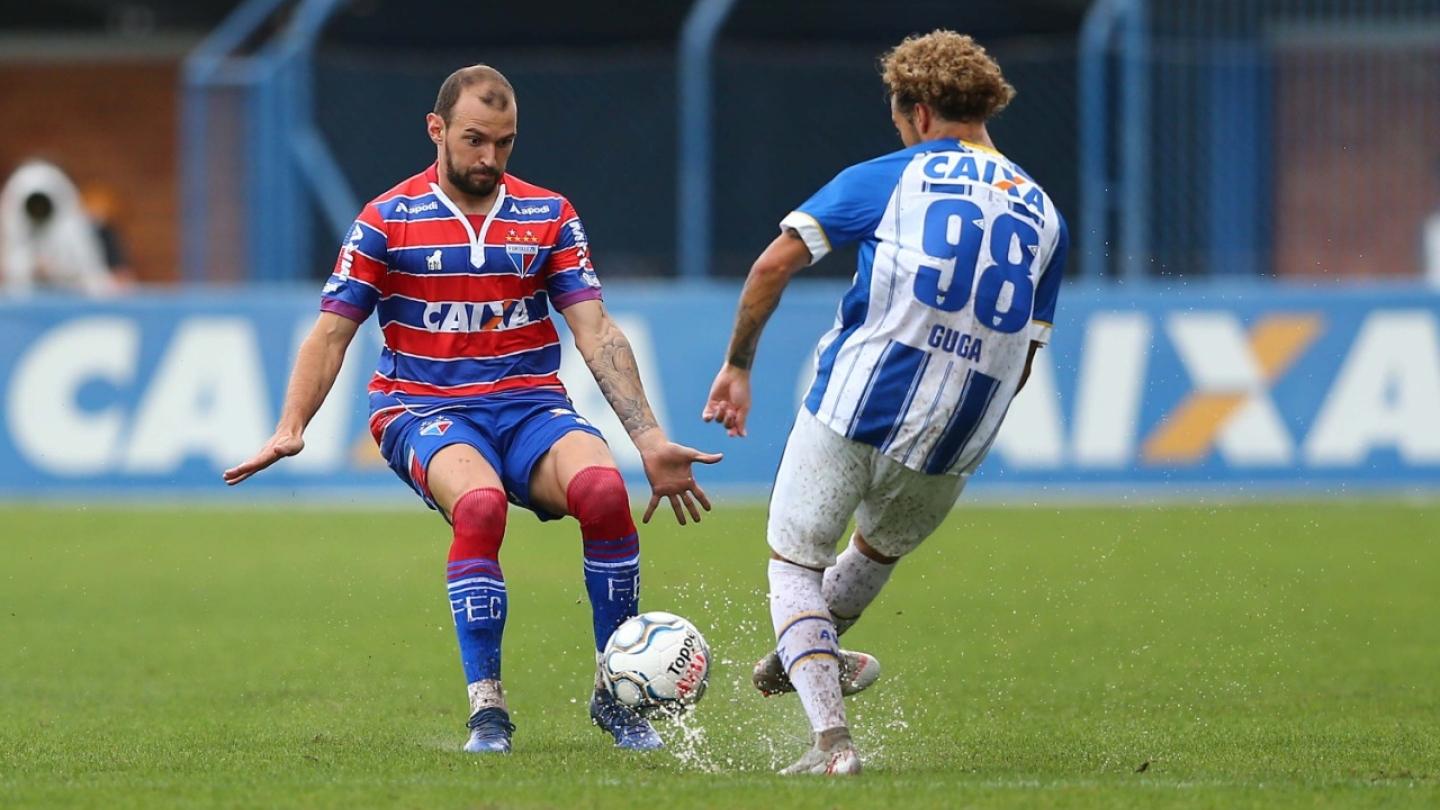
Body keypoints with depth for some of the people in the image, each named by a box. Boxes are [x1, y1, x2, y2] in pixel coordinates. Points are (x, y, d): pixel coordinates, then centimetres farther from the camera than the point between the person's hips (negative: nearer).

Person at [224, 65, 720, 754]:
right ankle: (487, 710, -26)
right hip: (424, 408, -2)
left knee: (603, 488, -30)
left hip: (530, 405, 2)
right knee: (480, 504, -37)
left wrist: (649, 439, -6)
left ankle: (614, 692, -14)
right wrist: (290, 429, -11)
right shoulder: (388, 221, 2)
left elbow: (596, 332, 4)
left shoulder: (548, 216, 8)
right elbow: (330, 336, 3)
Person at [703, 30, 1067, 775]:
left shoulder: (889, 178, 1)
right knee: (881, 547, 32)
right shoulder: (1043, 216, 12)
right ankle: (804, 659, 54)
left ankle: (831, 736, -7)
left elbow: (773, 266, -7)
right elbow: (1021, 360, 13)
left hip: (852, 410, -4)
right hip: (949, 451, 4)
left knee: (794, 560, 11)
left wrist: (737, 365, 4)